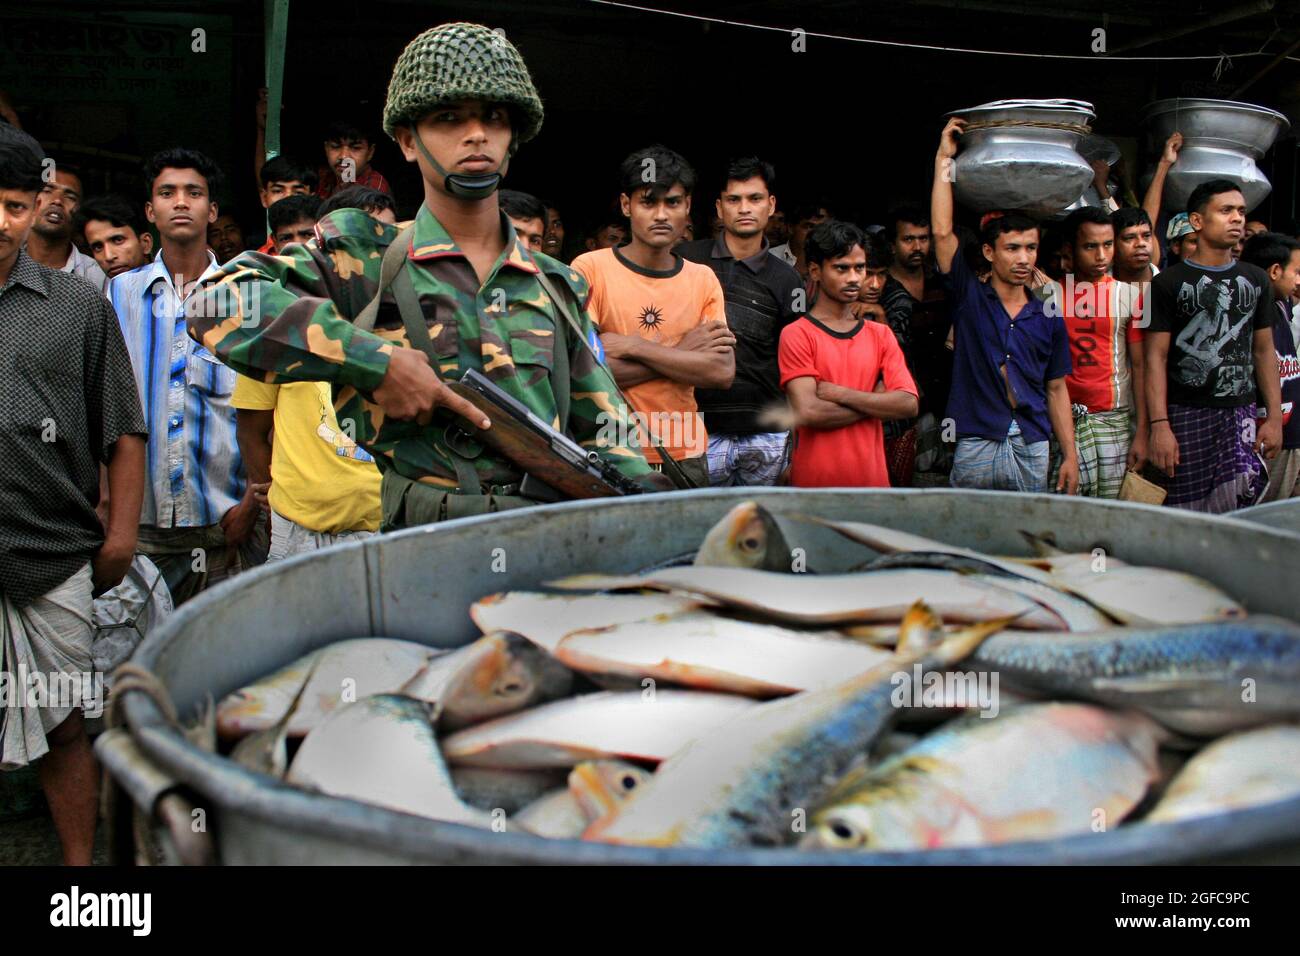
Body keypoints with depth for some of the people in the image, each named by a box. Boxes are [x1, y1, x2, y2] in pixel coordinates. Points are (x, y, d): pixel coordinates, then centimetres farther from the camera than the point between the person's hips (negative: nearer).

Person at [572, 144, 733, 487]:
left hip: (686, 457, 4)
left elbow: (723, 372, -5)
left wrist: (633, 346, -12)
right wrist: (681, 353, -10)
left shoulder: (703, 279, 8)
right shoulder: (590, 269, -4)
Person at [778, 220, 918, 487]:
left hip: (873, 479, 4)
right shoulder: (797, 334, -4)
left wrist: (840, 394, -10)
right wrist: (877, 401, -7)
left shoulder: (881, 335, 10)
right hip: (815, 484, -4)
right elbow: (809, 412, -16)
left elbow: (909, 404, -2)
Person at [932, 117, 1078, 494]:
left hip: (1032, 449, 3)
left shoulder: (1048, 318, 10)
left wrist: (1070, 455, 7)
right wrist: (944, 159, -4)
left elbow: (1056, 390, 12)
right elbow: (942, 232, -7)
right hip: (975, 446, -3)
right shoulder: (969, 297, 3)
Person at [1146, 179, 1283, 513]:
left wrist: (1274, 417, 9)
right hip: (1186, 413, -3)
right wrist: (1159, 425, -13)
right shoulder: (1169, 283, -1)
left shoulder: (1256, 280, 13)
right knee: (1186, 511, -1)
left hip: (1241, 410, 3)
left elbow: (1264, 351, 16)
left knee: (1244, 489, -14)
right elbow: (1156, 357, -5)